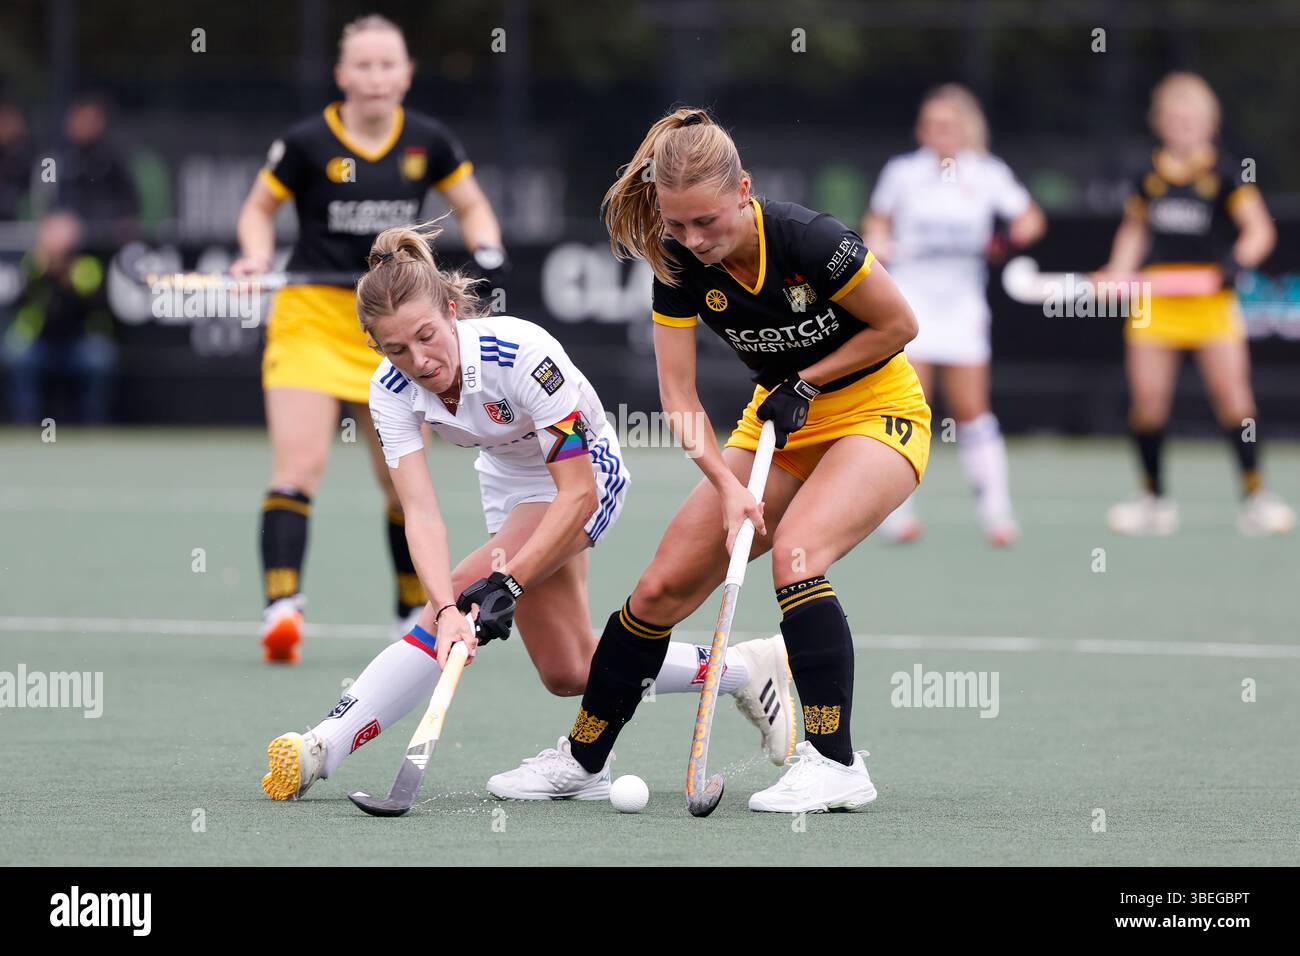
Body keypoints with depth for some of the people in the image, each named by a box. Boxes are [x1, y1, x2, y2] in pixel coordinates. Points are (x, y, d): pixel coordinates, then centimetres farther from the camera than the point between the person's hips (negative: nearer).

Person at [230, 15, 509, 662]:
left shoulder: (427, 143, 1)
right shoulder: (307, 143, -8)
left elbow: (472, 207, 16)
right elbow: (259, 208, 6)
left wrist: (487, 250, -4)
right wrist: (257, 256, -13)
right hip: (312, 318, -3)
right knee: (299, 465, -20)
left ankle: (415, 610, 30)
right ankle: (281, 604, -25)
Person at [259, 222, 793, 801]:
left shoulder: (523, 353, -37)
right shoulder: (392, 391, -23)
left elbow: (578, 494, -35)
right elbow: (421, 515, -31)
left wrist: (505, 582, -43)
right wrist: (446, 610, -48)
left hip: (585, 469, -6)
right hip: (507, 482, 6)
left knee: (466, 595, -27)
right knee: (568, 673, 8)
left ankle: (323, 749, -25)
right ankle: (746, 670, 25)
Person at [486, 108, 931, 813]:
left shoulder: (809, 241, -29)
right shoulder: (680, 264, -13)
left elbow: (899, 324, -15)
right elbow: (679, 395, -10)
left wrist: (807, 384, -15)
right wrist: (726, 486, -23)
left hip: (875, 412, -6)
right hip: (778, 422, 6)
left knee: (793, 554, -32)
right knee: (661, 588, -1)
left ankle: (835, 763, -26)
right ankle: (582, 757, 16)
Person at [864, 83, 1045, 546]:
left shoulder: (988, 175, 3)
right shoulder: (902, 172, 3)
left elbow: (1029, 217, 11)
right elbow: (877, 220, 15)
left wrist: (1022, 230, -11)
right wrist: (878, 241, -6)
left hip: (961, 303, 1)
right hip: (911, 298, -1)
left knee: (972, 412, -2)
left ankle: (997, 512, 3)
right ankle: (899, 511, -5)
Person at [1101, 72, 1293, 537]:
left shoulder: (1224, 173, -3)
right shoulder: (1149, 176, 6)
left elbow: (1259, 229, -7)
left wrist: (1239, 259, -26)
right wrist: (1117, 272, 4)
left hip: (1211, 301, -3)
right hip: (1155, 302, 3)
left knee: (1232, 391, -14)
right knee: (1147, 398, -1)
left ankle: (1255, 494, -7)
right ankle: (1154, 498, 14)